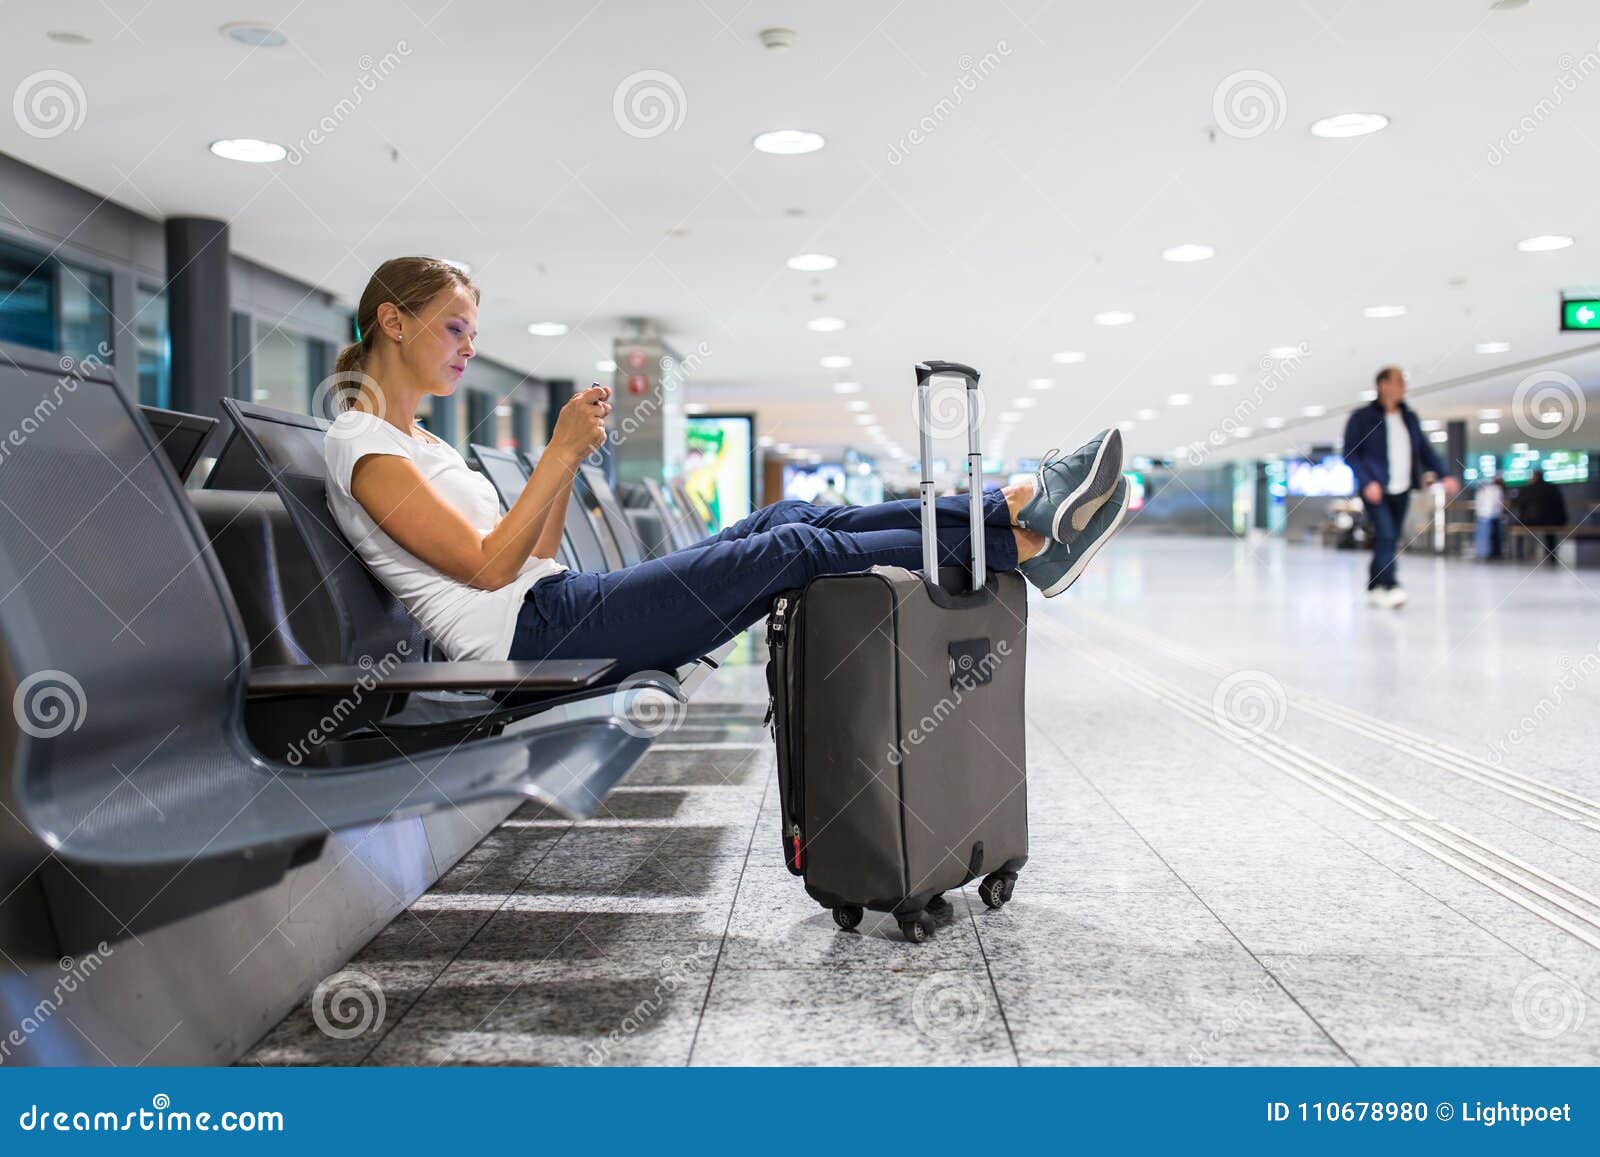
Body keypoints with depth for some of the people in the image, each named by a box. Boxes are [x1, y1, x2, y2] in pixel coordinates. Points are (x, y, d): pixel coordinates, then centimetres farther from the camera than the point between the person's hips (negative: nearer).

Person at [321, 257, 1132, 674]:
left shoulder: (419, 443, 22)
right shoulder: (360, 444, -6)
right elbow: (487, 565, -16)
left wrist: (569, 459, 7)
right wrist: (560, 452, -13)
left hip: (555, 606, 9)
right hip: (529, 636, -9)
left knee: (782, 522, -5)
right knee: (791, 550, -17)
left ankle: (1012, 510, -9)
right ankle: (1024, 547, -12)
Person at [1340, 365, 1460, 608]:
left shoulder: (1409, 418, 13)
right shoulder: (1362, 417, -4)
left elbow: (1425, 450, 15)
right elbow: (1350, 454, -7)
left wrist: (1444, 475, 1)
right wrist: (1367, 482, -19)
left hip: (1401, 491, 6)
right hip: (1375, 490, -6)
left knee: (1390, 541, 8)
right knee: (1386, 536, -19)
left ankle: (1374, 588, 17)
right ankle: (1390, 587, -22)